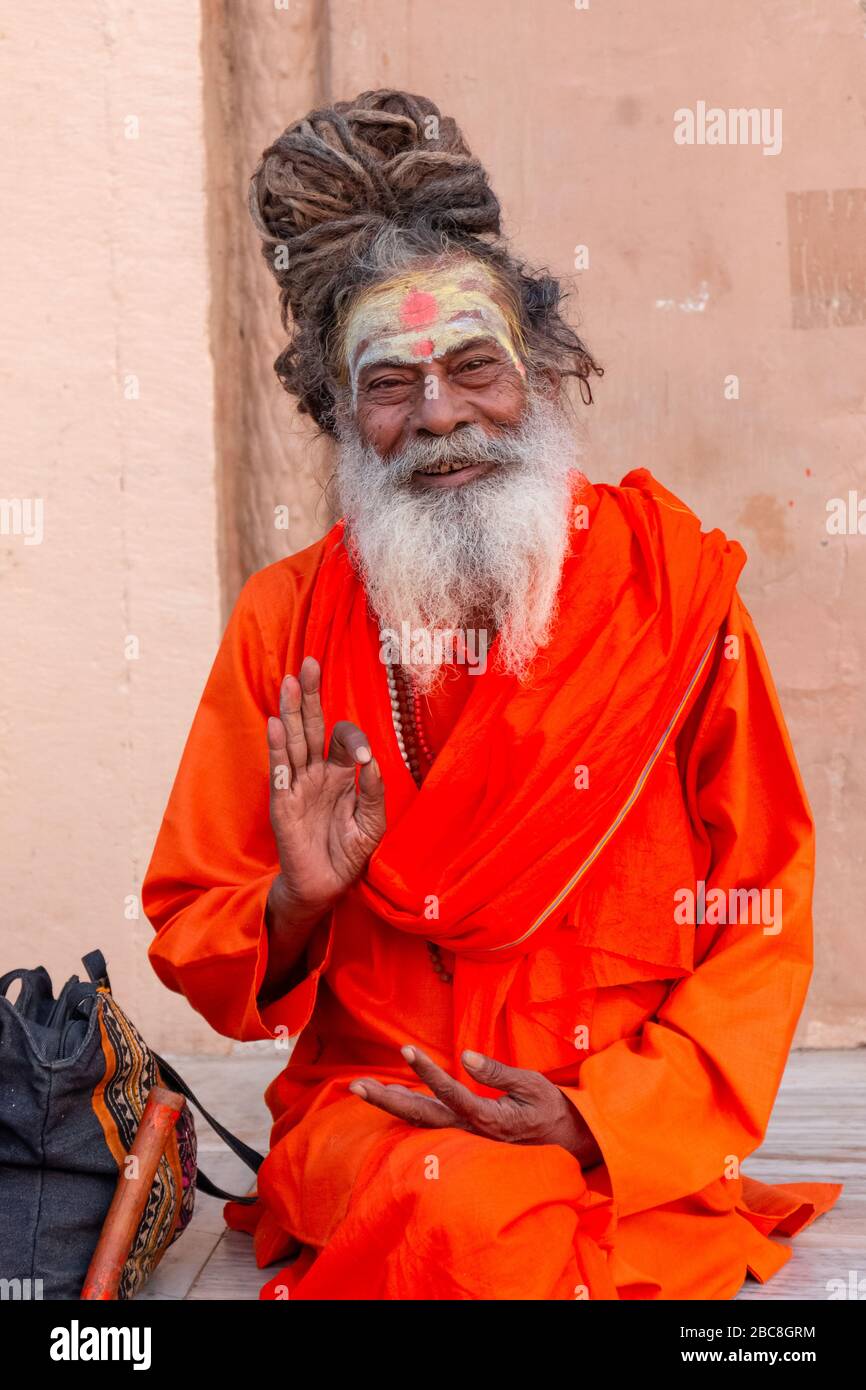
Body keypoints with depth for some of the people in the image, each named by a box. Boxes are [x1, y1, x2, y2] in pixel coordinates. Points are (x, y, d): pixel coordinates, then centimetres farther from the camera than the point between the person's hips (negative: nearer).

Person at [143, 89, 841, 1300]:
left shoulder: (671, 585, -1)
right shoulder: (288, 620, 1)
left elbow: (761, 925, 0)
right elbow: (192, 945, 6)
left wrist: (598, 1117, -13)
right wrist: (296, 903, -17)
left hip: (632, 1145, 0)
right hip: (366, 1120, 1)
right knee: (465, 1204, -32)